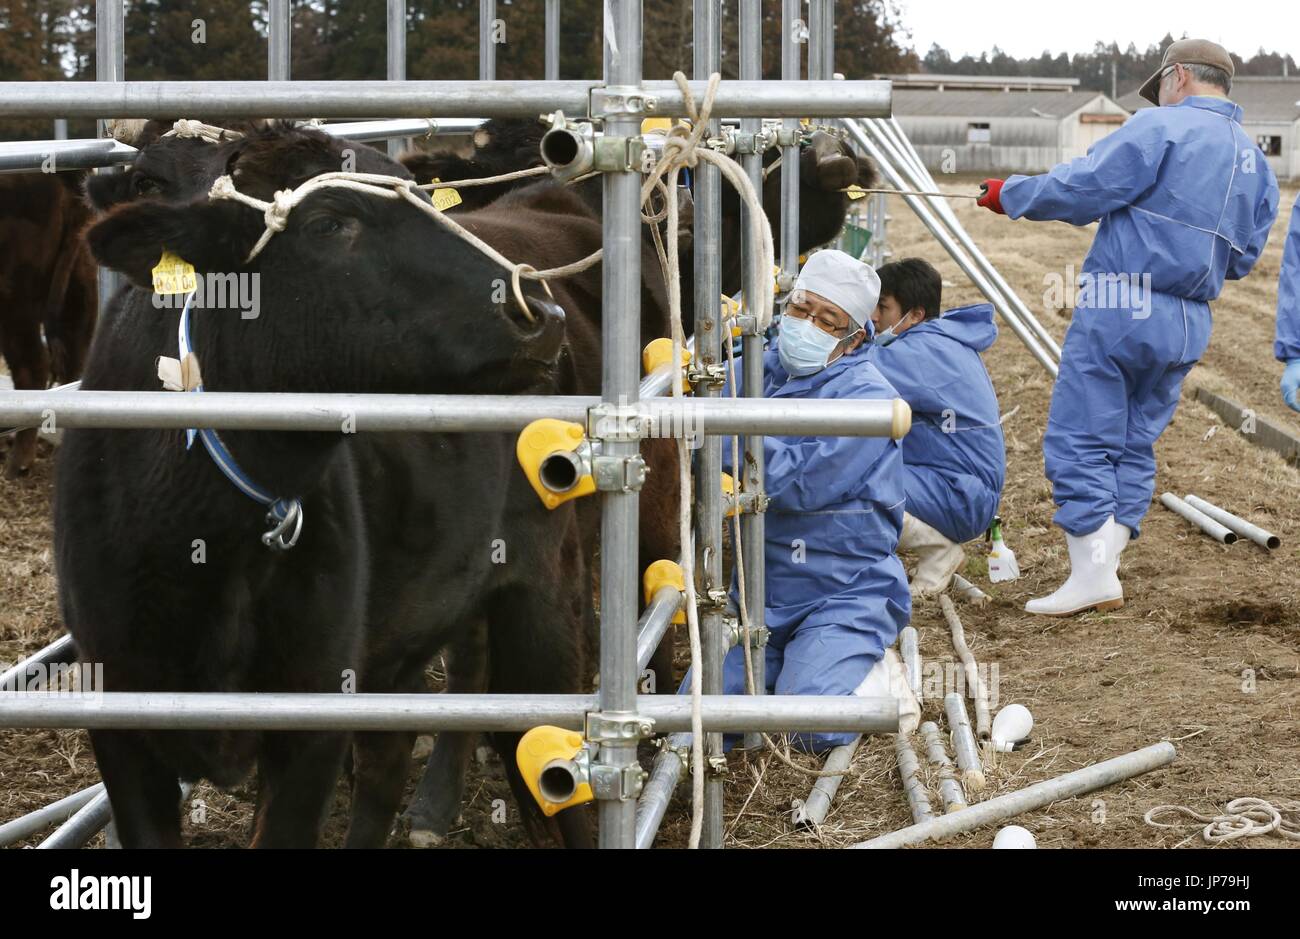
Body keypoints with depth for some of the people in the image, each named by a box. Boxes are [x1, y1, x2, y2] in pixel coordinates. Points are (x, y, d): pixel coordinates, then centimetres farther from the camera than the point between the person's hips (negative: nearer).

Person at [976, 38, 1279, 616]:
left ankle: (1092, 574, -9)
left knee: (1080, 440, -3)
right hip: (1190, 324, 7)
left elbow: (1080, 190, -13)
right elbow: (1242, 259, 19)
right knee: (1135, 447, 14)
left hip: (1122, 310, -7)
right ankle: (1105, 572, 11)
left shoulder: (1161, 129, -8)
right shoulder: (1255, 162, 14)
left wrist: (1010, 194, 1)